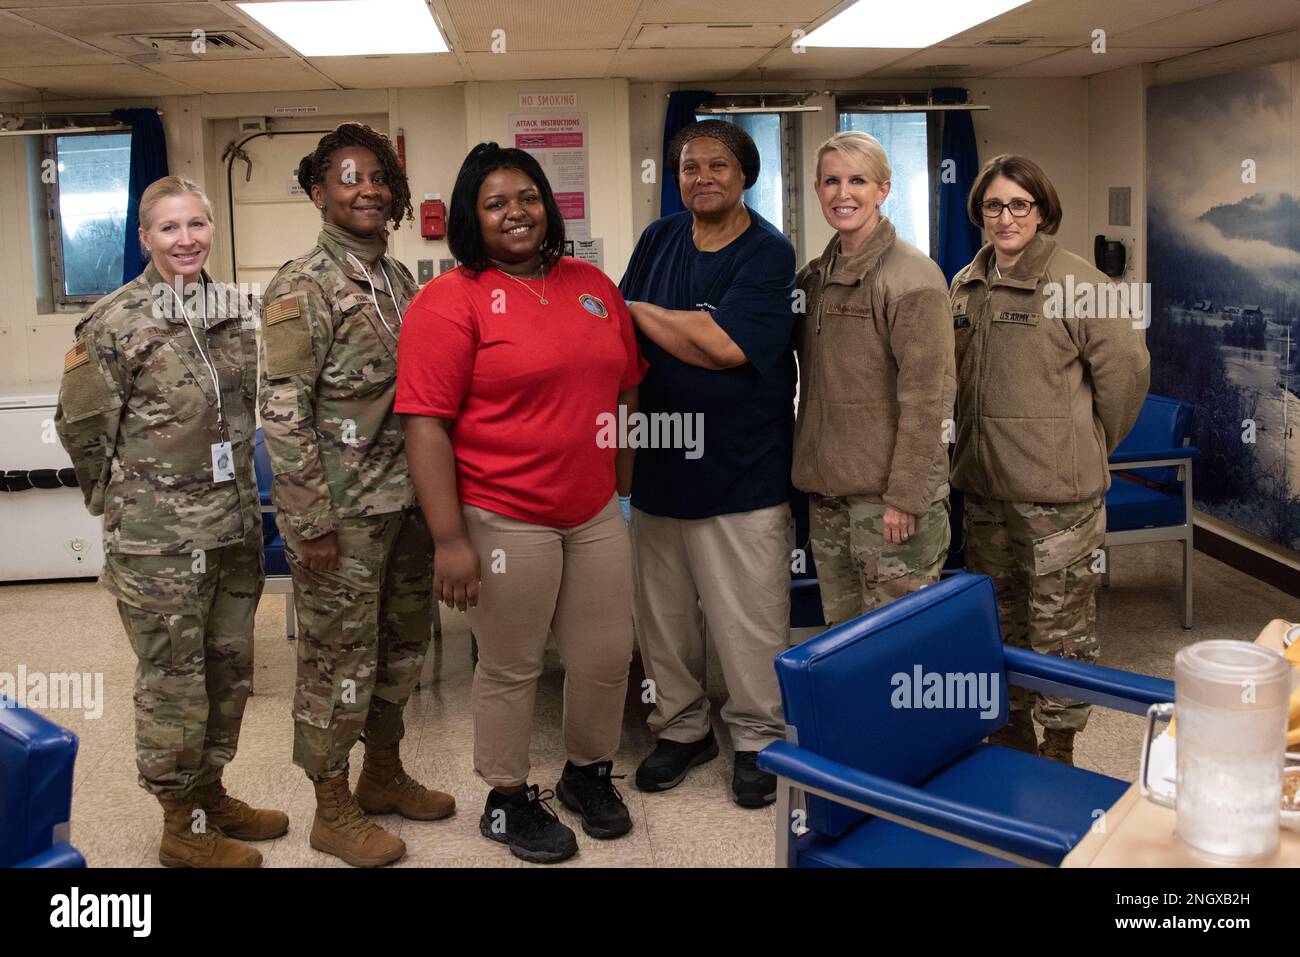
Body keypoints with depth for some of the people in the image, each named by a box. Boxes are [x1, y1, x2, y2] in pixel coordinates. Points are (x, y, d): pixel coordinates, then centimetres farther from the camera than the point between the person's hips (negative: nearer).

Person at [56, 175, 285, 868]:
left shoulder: (231, 315, 9)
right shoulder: (114, 322, -9)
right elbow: (82, 427, -5)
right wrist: (129, 503, 2)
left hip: (235, 526, 6)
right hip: (159, 540, -6)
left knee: (230, 669, 15)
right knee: (174, 681, 3)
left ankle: (210, 793, 33)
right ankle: (184, 828, 19)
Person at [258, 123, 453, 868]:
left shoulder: (398, 278, 10)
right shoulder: (303, 288, -12)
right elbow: (283, 413, -15)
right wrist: (311, 524, -17)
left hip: (407, 498, 7)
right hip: (343, 509, -7)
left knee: (404, 644, 18)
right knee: (339, 658, 4)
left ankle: (384, 773, 37)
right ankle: (333, 811, 21)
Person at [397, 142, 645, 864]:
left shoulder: (592, 286, 8)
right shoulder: (450, 302, -10)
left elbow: (623, 390, 17)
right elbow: (426, 424, -14)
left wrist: (622, 482, 16)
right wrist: (449, 541, -18)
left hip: (597, 514, 6)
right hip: (504, 522, -5)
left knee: (607, 658, 14)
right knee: (511, 668, 9)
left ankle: (589, 772, 39)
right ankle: (507, 801, 30)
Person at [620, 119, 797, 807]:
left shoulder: (767, 253, -8)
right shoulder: (659, 239, 8)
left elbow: (723, 345, -20)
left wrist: (637, 310, -9)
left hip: (742, 470, -5)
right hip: (659, 461, 5)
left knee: (749, 620, 4)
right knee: (663, 613, 14)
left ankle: (757, 737, 23)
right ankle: (680, 726, 32)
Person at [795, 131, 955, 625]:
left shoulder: (913, 277, -11)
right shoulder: (814, 277, 12)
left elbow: (925, 396, -15)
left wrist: (905, 497, -16)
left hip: (890, 495, -7)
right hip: (827, 491, 7)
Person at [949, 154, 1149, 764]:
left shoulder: (1075, 282, -11)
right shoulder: (966, 286, 10)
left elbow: (1127, 367, -9)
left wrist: (1089, 446, 0)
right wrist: (978, 445, 15)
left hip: (1058, 492, -7)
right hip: (984, 487, 7)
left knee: (1059, 629, 2)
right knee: (997, 621, 17)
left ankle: (1059, 749, 17)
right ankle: (1011, 732, 33)